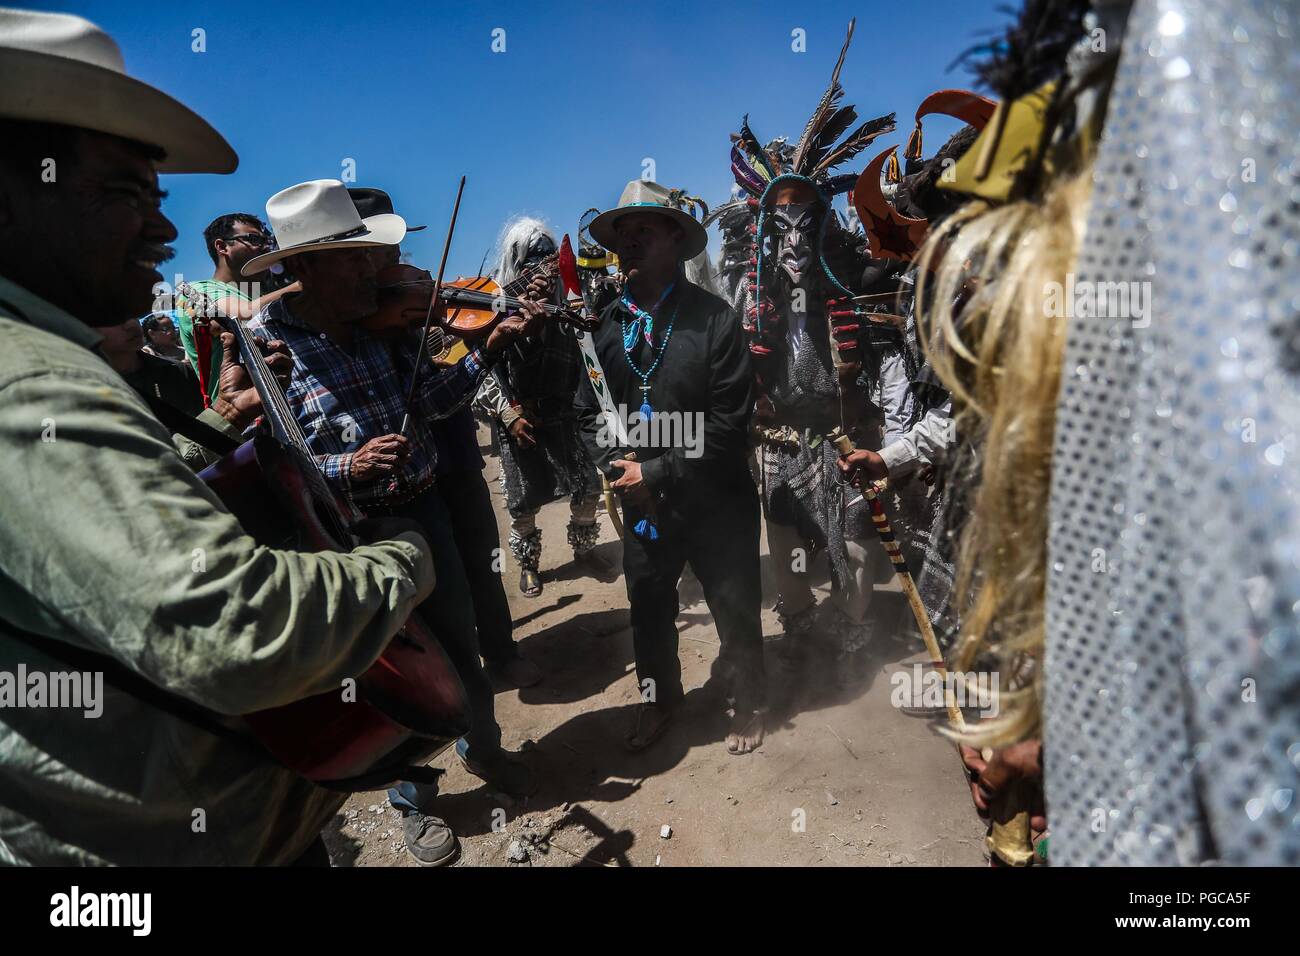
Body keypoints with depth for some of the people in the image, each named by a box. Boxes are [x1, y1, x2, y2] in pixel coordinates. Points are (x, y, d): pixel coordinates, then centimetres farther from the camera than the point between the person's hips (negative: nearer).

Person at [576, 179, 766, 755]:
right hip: (642, 506, 4)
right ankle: (658, 697, 48)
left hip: (715, 504, -4)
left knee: (736, 612, 14)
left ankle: (747, 702, 41)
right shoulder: (605, 325, 2)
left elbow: (729, 422, -16)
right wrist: (617, 466, -11)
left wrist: (658, 474, -18)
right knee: (648, 610, 21)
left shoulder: (713, 318, -12)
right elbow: (588, 412, 6)